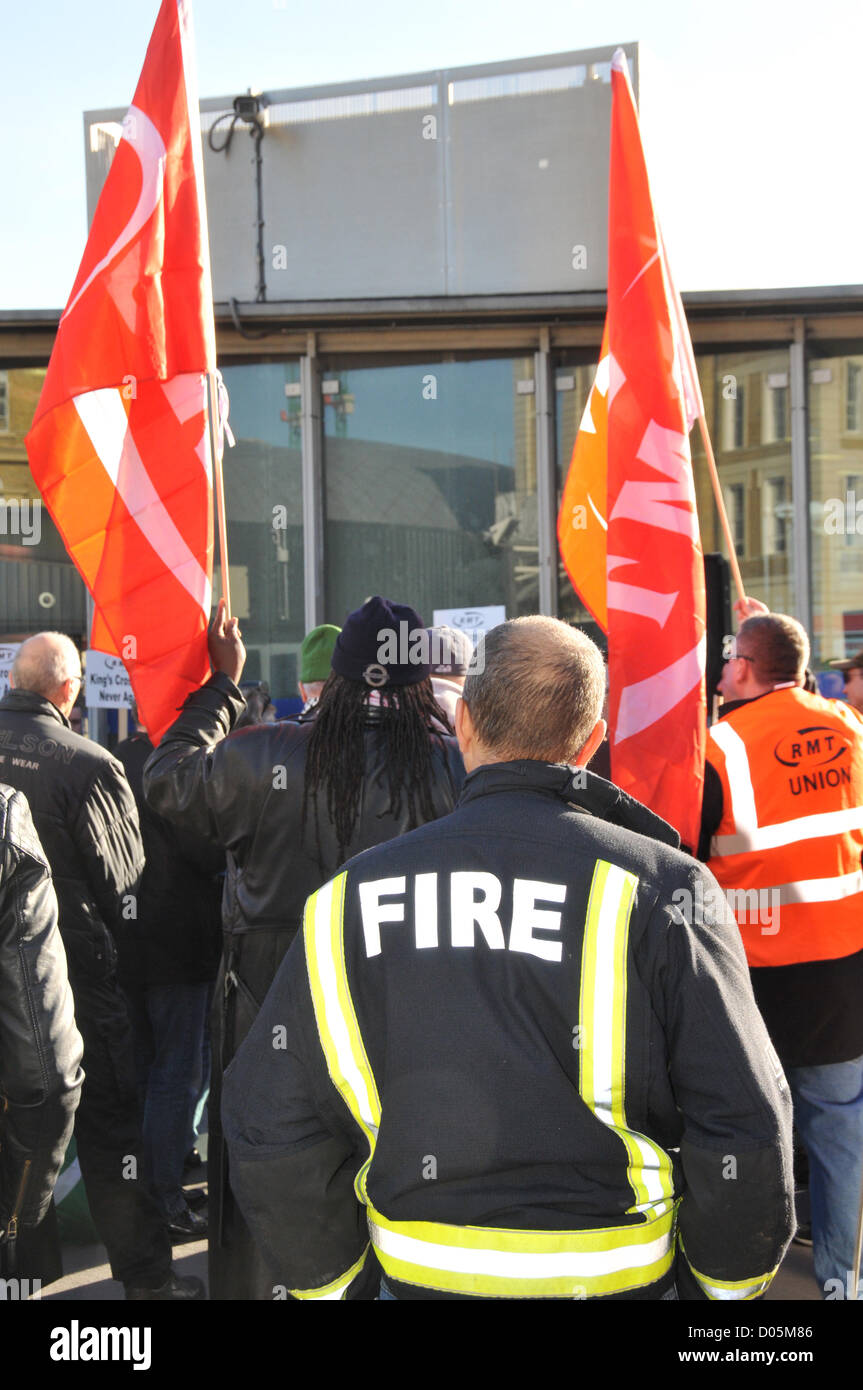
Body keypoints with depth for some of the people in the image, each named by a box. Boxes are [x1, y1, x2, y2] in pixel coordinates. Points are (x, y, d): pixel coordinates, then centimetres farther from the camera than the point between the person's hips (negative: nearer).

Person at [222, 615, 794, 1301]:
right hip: (616, 1277, -2)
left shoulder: (350, 895, -5)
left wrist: (334, 1282, 10)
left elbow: (272, 1133, -3)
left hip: (420, 1274, 2)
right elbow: (745, 1132, -15)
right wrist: (726, 1283, 2)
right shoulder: (662, 889, -13)